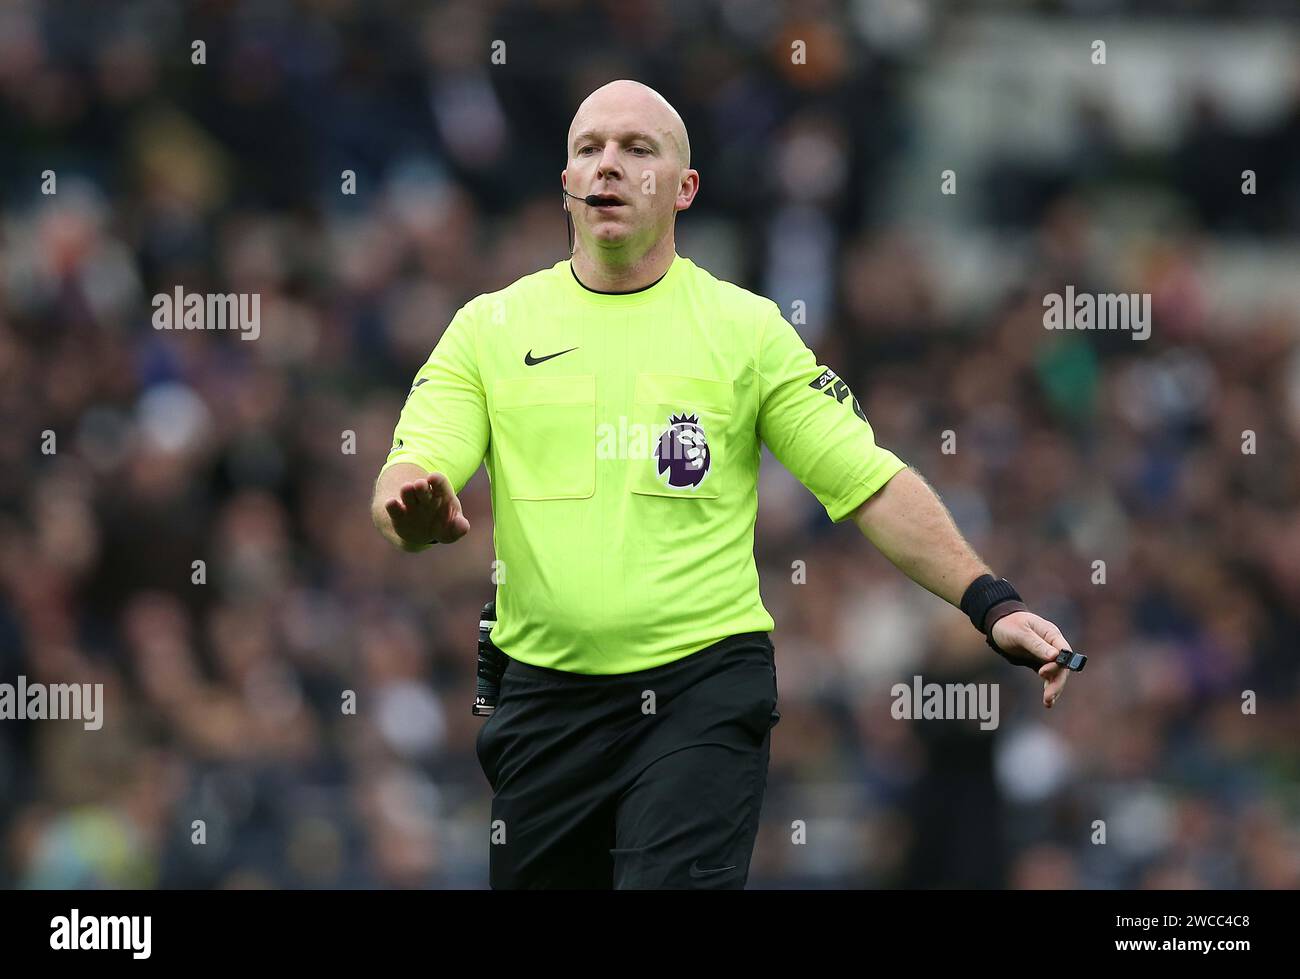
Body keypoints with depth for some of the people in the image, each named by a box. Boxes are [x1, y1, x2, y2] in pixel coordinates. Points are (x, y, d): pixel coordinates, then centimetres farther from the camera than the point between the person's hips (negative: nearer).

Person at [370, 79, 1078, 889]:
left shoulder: (746, 327, 4)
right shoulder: (488, 328, 8)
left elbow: (872, 485, 1)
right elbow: (408, 474, -1)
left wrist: (992, 604, -10)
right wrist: (412, 510, -26)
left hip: (704, 693, -2)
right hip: (545, 694, 3)